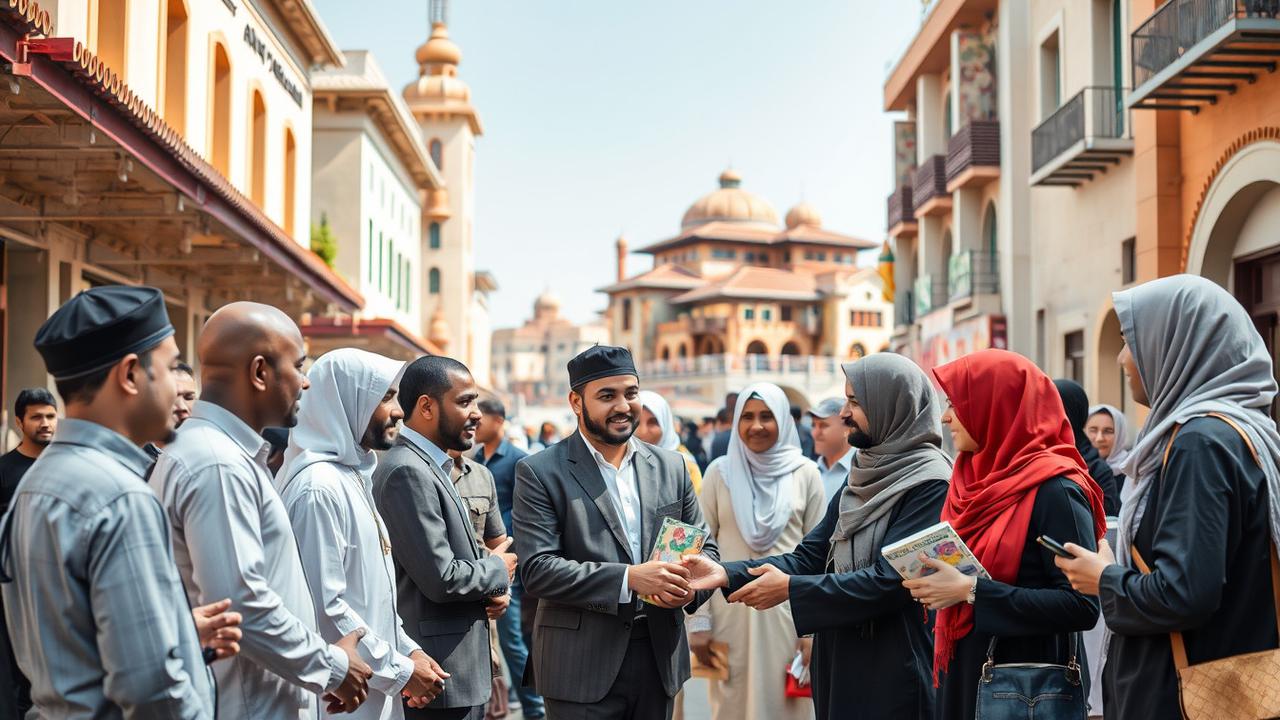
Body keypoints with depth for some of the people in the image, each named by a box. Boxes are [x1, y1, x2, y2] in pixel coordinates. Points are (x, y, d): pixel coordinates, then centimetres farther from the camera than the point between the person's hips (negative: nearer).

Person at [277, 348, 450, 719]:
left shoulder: (352, 475, 12)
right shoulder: (319, 486, -18)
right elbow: (325, 607, -22)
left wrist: (407, 648, 7)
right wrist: (399, 670, -16)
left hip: (374, 688, 9)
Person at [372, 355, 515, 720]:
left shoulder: (430, 467, 13)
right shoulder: (407, 471, -18)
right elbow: (441, 579, -23)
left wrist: (492, 590, 2)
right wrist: (498, 570, -5)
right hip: (440, 676, -10)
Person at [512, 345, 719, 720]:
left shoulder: (671, 466, 9)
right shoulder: (540, 473, -5)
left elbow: (704, 547, 14)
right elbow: (537, 570, -14)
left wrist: (691, 586, -9)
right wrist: (629, 578, -24)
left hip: (660, 658, 4)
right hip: (582, 668, -4)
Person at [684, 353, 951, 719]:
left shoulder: (930, 484, -15)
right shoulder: (861, 476, 11)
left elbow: (889, 580, -22)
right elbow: (810, 556, 7)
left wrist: (790, 588, -18)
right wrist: (728, 574, -6)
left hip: (895, 671, -7)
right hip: (841, 662, 7)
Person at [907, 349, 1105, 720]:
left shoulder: (1053, 489, -15)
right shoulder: (980, 481, 9)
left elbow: (1082, 606, -21)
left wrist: (972, 591, -22)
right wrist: (934, 585, 0)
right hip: (965, 677, 7)